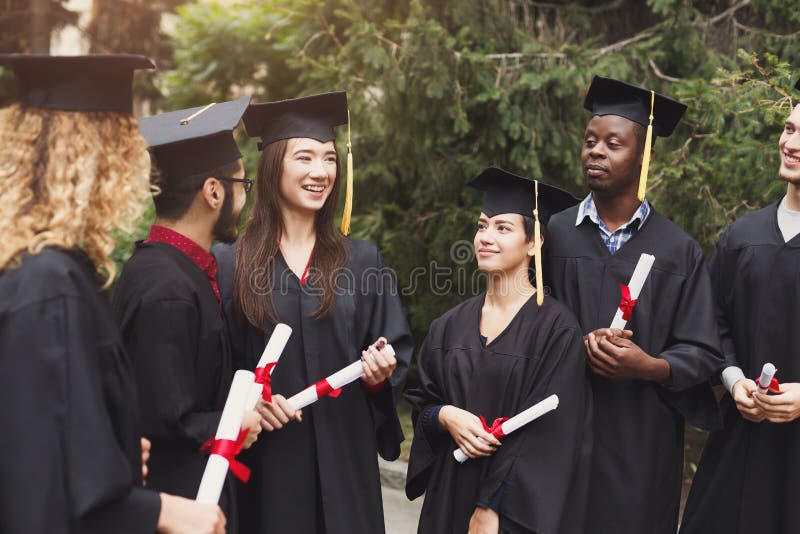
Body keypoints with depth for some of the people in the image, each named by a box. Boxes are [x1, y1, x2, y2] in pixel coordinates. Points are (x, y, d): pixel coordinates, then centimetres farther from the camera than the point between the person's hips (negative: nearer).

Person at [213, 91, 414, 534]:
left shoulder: (362, 260, 6)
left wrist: (380, 373, -13)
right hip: (264, 462, -1)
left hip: (344, 460, 2)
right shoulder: (230, 264, 0)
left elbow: (396, 352, 7)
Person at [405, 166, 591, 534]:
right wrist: (445, 416, -13)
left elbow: (548, 433, -15)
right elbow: (421, 403, 10)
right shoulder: (451, 326, 4)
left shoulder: (556, 328, -11)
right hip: (450, 496, 5)